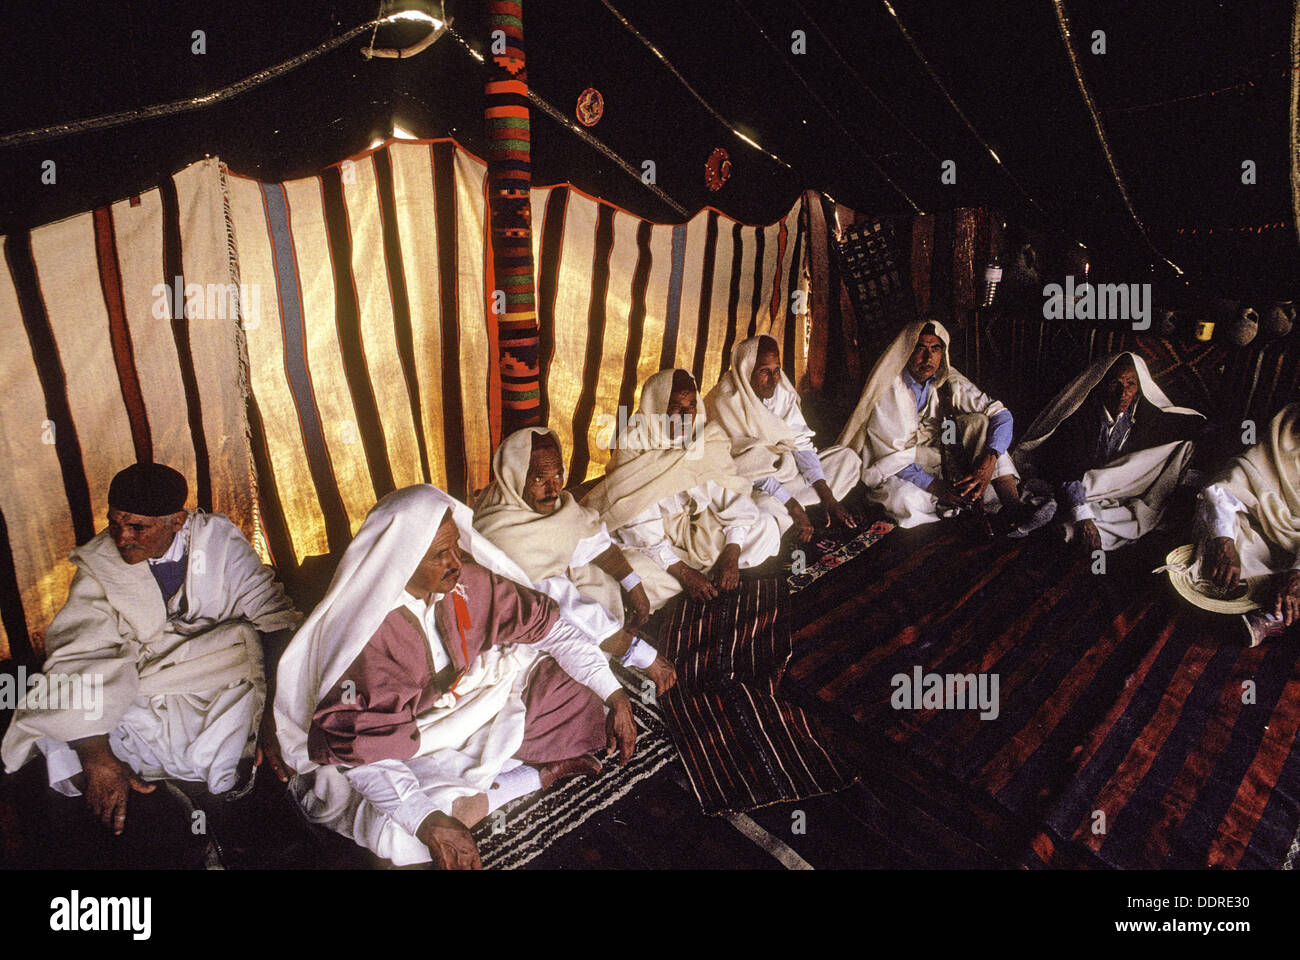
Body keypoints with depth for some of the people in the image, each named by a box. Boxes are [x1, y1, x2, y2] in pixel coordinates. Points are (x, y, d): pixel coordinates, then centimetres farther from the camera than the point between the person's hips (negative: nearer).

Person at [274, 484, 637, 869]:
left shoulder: (466, 578, -17)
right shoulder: (360, 631, -30)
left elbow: (548, 625, -6)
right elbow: (358, 745, -33)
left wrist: (614, 695, -10)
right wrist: (429, 823, -44)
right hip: (402, 746, -4)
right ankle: (540, 774, -14)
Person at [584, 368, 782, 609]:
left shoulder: (710, 438, -7)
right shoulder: (633, 444, -19)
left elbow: (731, 492, -11)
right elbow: (640, 524, -23)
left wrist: (731, 554, -25)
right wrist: (683, 572, -29)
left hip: (698, 523, 4)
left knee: (765, 526, -10)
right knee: (629, 573, -35)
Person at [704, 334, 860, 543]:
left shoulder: (781, 389, -2)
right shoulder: (726, 401, -21)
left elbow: (799, 443, -2)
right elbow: (748, 468, -23)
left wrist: (828, 498, -12)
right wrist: (795, 509, -27)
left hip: (785, 470, 8)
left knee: (847, 458, 0)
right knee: (765, 506, -40)